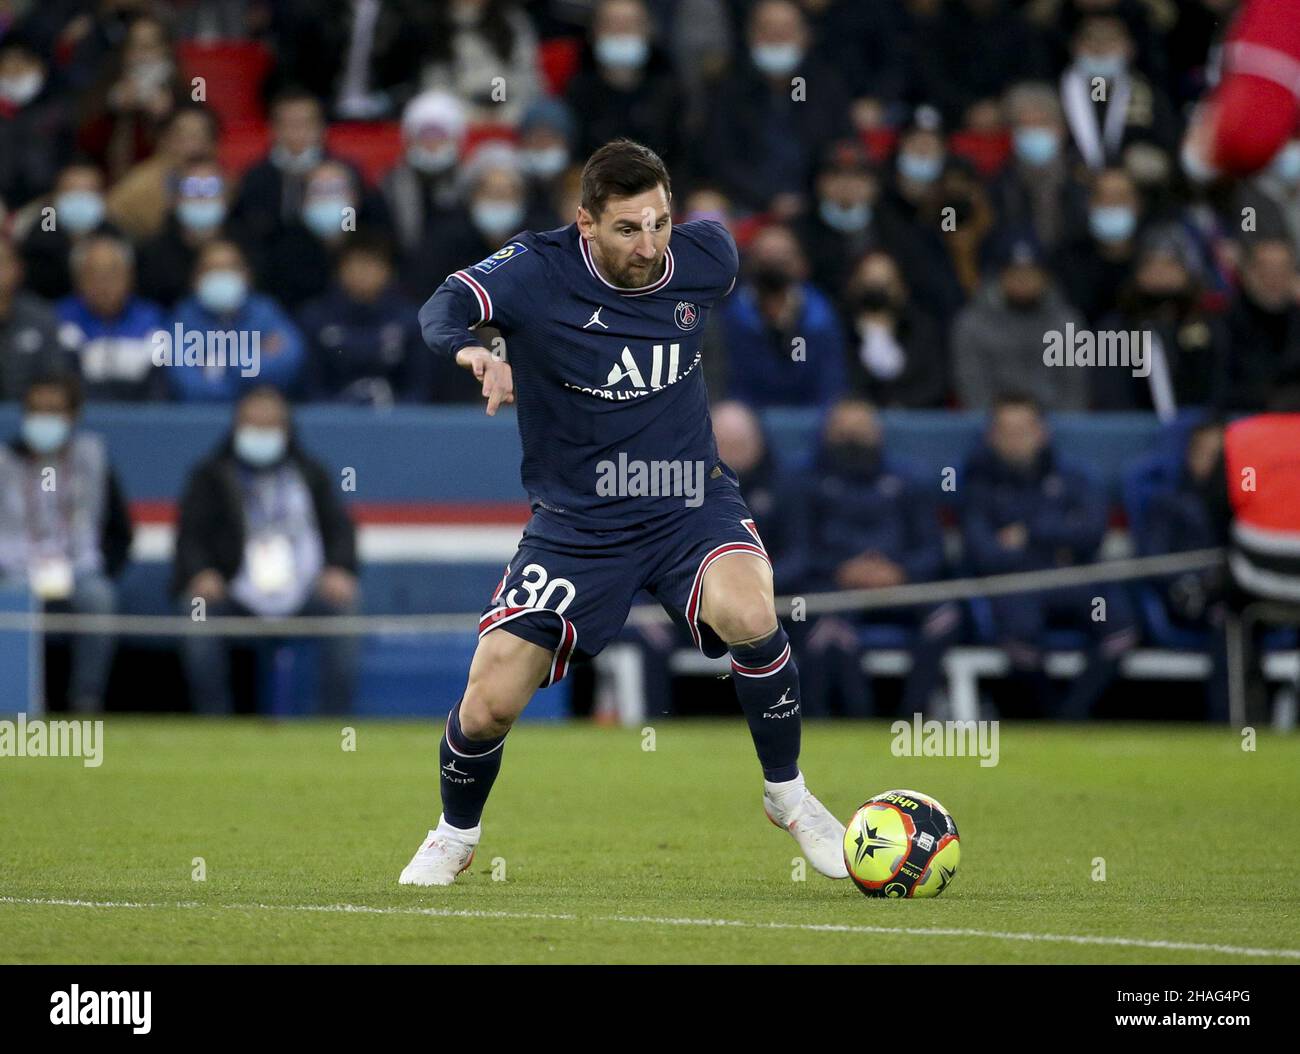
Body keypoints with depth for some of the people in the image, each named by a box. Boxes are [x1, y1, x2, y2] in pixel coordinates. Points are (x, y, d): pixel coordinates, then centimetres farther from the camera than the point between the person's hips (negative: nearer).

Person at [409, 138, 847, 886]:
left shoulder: (705, 257, -6)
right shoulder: (540, 269, -14)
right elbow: (447, 306, -25)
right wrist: (469, 349, -47)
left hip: (690, 503, 1)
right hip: (576, 522, -1)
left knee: (749, 616, -31)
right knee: (488, 707, -6)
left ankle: (788, 796, -6)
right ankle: (455, 837, 28)